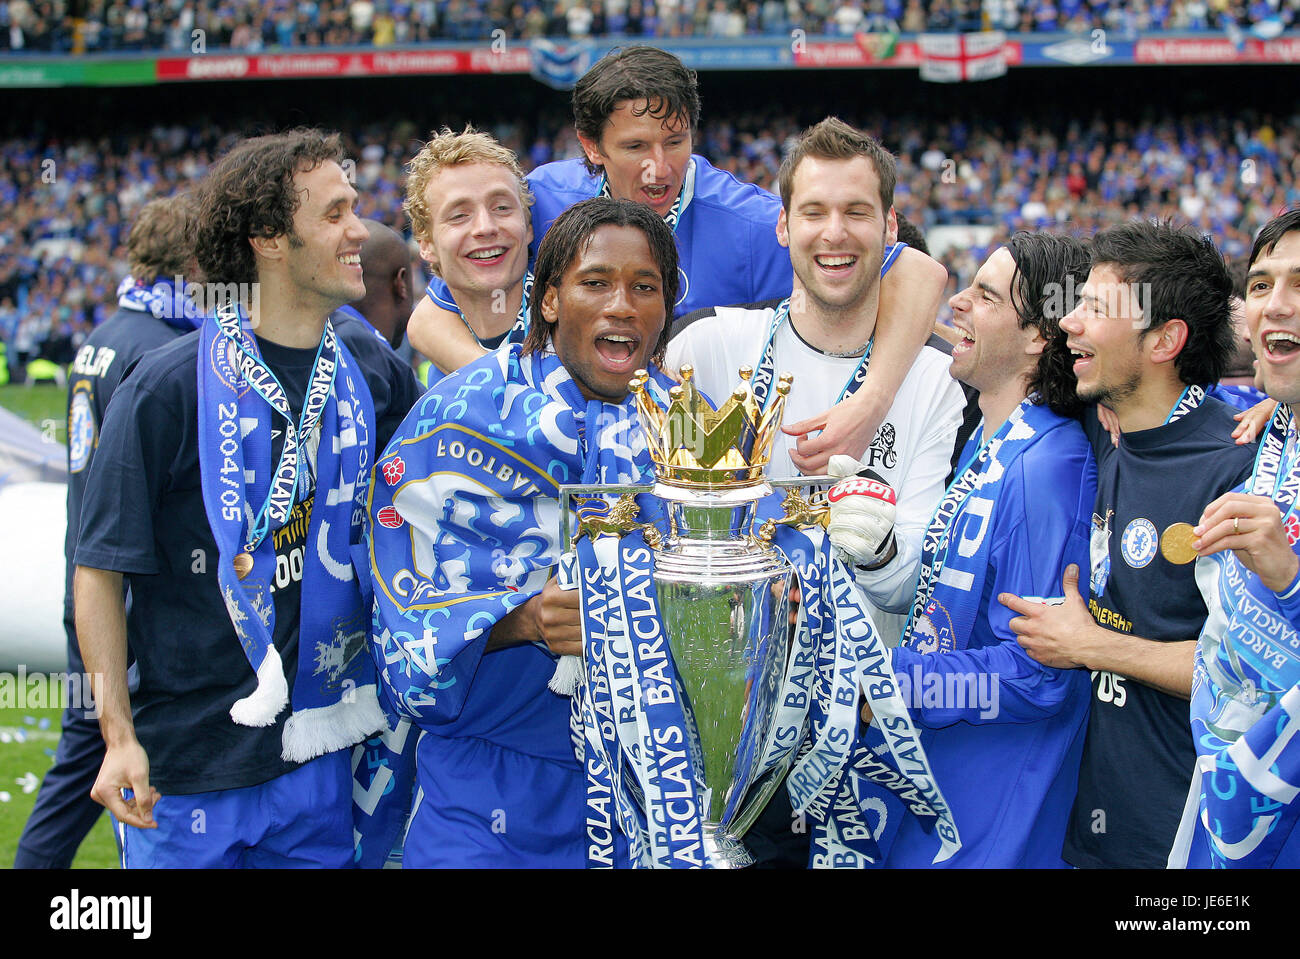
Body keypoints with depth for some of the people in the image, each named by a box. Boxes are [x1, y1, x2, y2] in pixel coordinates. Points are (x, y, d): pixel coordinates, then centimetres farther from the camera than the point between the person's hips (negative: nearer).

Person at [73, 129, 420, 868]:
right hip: (189, 765, -4)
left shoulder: (376, 372, 3)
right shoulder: (171, 387, -11)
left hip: (321, 757, 4)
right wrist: (119, 737, -13)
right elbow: (101, 571, -8)